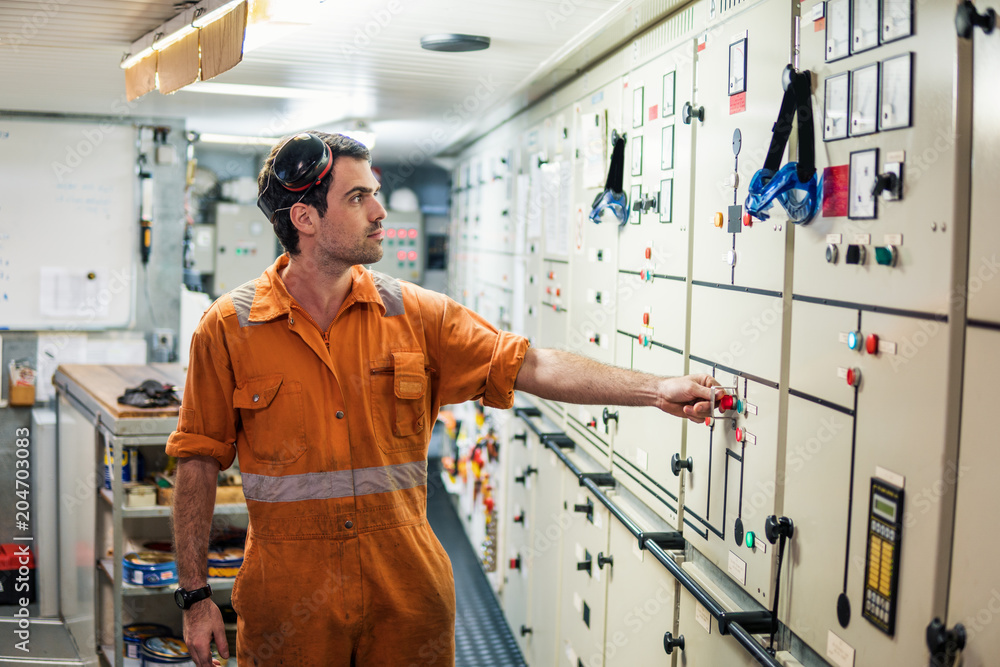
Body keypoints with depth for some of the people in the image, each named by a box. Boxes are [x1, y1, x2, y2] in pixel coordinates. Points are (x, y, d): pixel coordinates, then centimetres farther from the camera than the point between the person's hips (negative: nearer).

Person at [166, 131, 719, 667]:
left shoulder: (414, 314, -1)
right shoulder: (228, 329, -5)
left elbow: (529, 366, -5)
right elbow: (198, 463, -1)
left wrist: (657, 390, -13)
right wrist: (195, 595, -3)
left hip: (407, 591, 2)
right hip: (288, 597, -1)